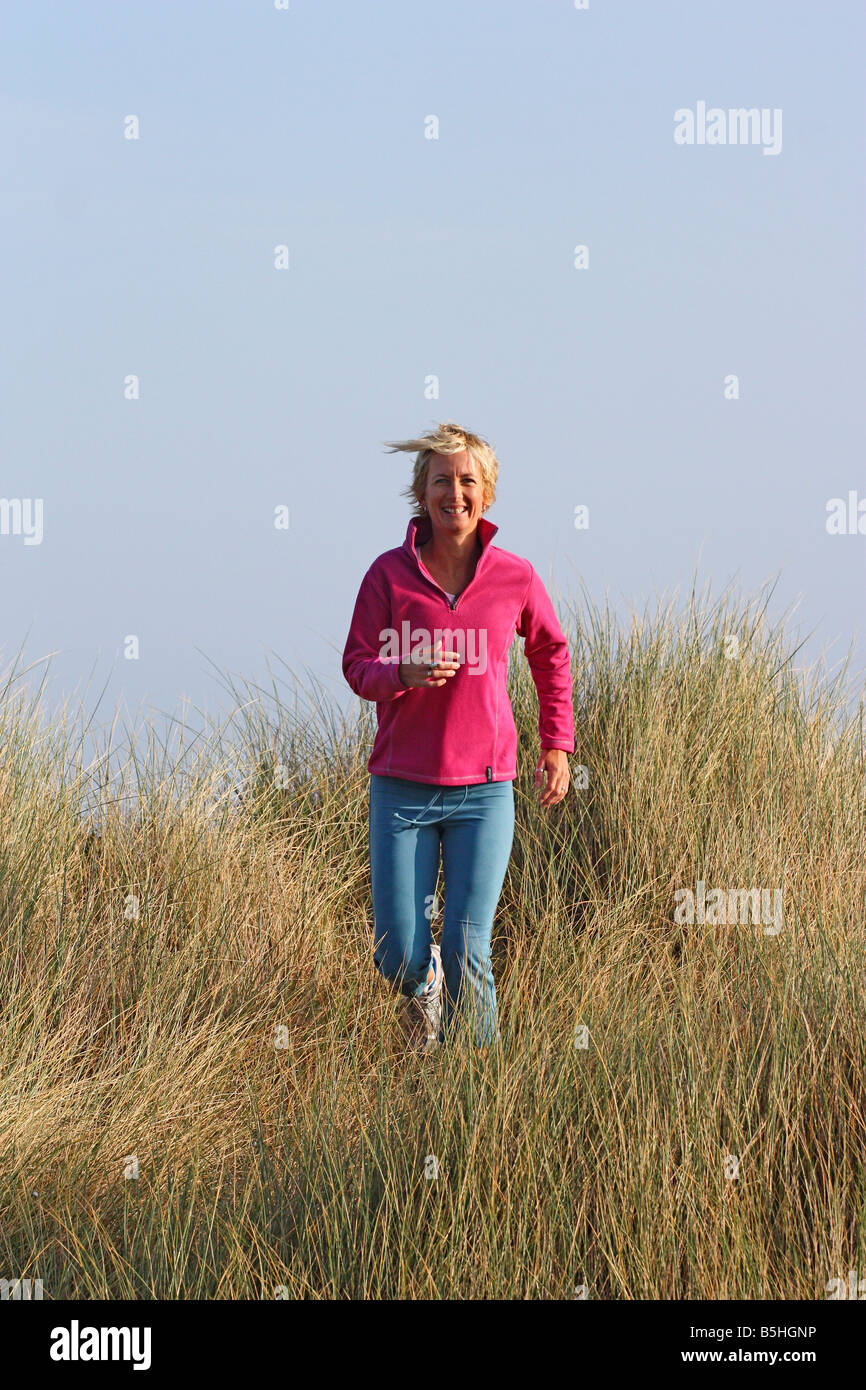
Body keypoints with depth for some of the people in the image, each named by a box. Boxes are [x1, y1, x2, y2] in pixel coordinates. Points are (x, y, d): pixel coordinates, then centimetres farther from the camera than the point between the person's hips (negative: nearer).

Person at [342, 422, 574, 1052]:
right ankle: (424, 990, 35)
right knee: (399, 958, -1)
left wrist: (558, 744, 15)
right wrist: (405, 674, -22)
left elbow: (552, 654, 18)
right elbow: (357, 663, 0)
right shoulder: (390, 573, -3)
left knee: (468, 960, -6)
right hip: (401, 787, 0)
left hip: (484, 791, 0)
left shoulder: (515, 577, 1)